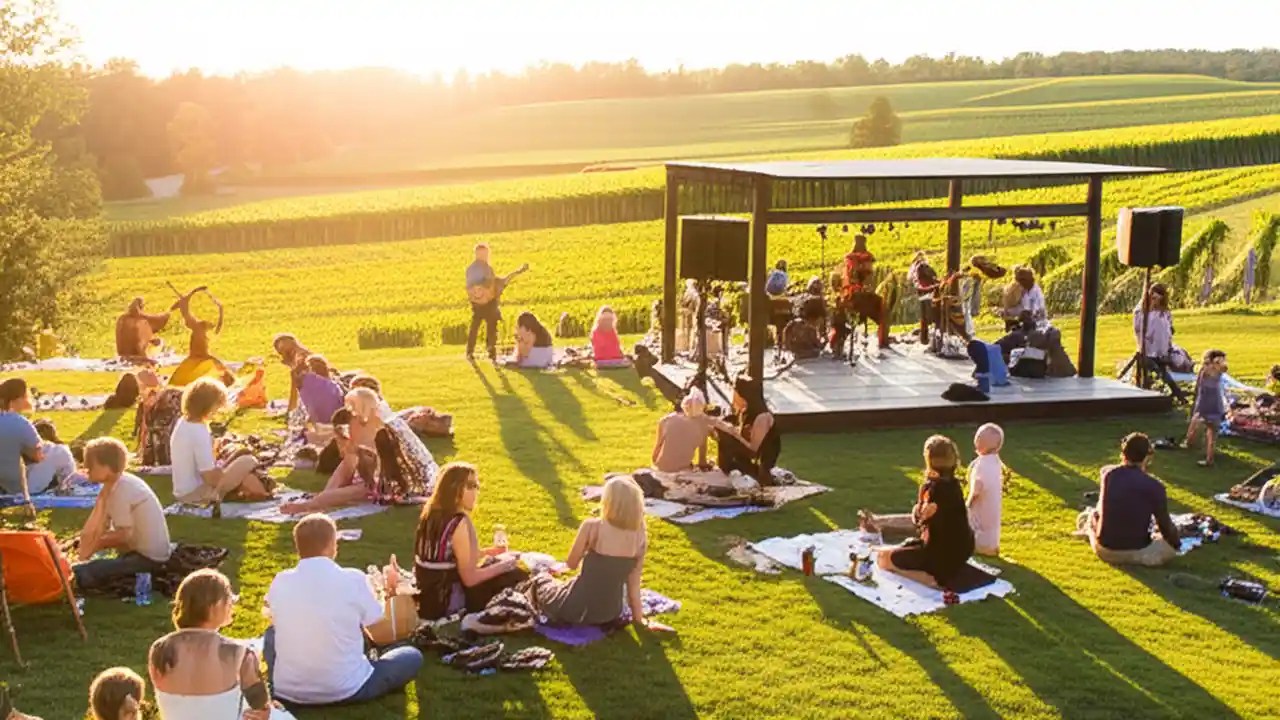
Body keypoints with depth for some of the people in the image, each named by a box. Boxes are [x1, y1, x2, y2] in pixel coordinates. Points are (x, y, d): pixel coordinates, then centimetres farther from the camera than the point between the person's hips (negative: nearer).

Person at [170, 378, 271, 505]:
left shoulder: (182, 423, 4)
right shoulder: (199, 432, -25)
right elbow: (211, 478, -23)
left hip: (182, 493, 10)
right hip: (197, 494, -10)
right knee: (249, 462, -15)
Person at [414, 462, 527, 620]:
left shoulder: (432, 513, 4)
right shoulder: (460, 522, -22)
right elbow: (470, 579, -20)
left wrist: (486, 552, 13)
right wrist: (503, 565, -7)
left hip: (426, 596, 9)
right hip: (444, 602, -9)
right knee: (515, 577, 2)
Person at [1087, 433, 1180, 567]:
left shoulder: (1107, 473, -4)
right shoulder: (1155, 487, -13)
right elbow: (1166, 526, 0)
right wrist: (1176, 543, 17)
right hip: (1136, 553, -5)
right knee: (1171, 543, 24)